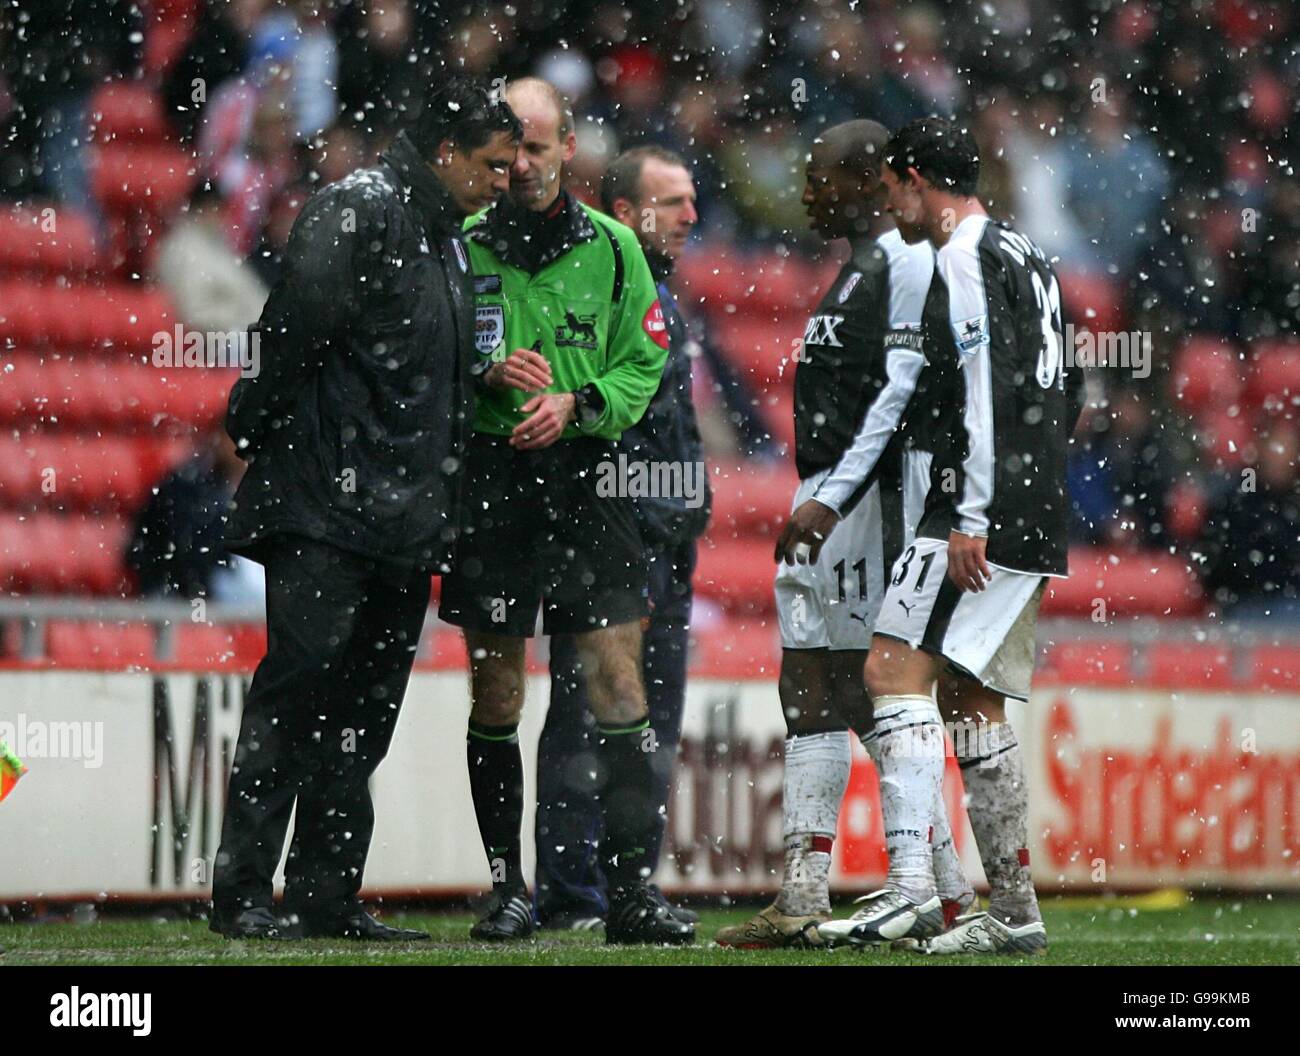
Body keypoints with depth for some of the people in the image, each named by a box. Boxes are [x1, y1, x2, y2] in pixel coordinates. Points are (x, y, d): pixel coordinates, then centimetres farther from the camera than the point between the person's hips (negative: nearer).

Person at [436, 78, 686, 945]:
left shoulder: (611, 248, 6)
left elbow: (646, 365, 8)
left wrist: (574, 403, -9)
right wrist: (487, 375, -13)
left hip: (585, 482, 1)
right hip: (489, 483, -1)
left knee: (619, 686, -5)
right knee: (496, 697, 3)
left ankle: (632, 890, -4)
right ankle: (508, 890, 12)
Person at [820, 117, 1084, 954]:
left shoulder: (966, 259, -9)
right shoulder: (1027, 257, 21)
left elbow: (986, 389, -18)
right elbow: (1065, 391, 24)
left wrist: (971, 519, -21)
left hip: (982, 512, -10)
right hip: (1039, 523, 10)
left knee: (895, 671, -15)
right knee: (972, 698, 13)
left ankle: (910, 886, -26)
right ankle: (1014, 910, 12)